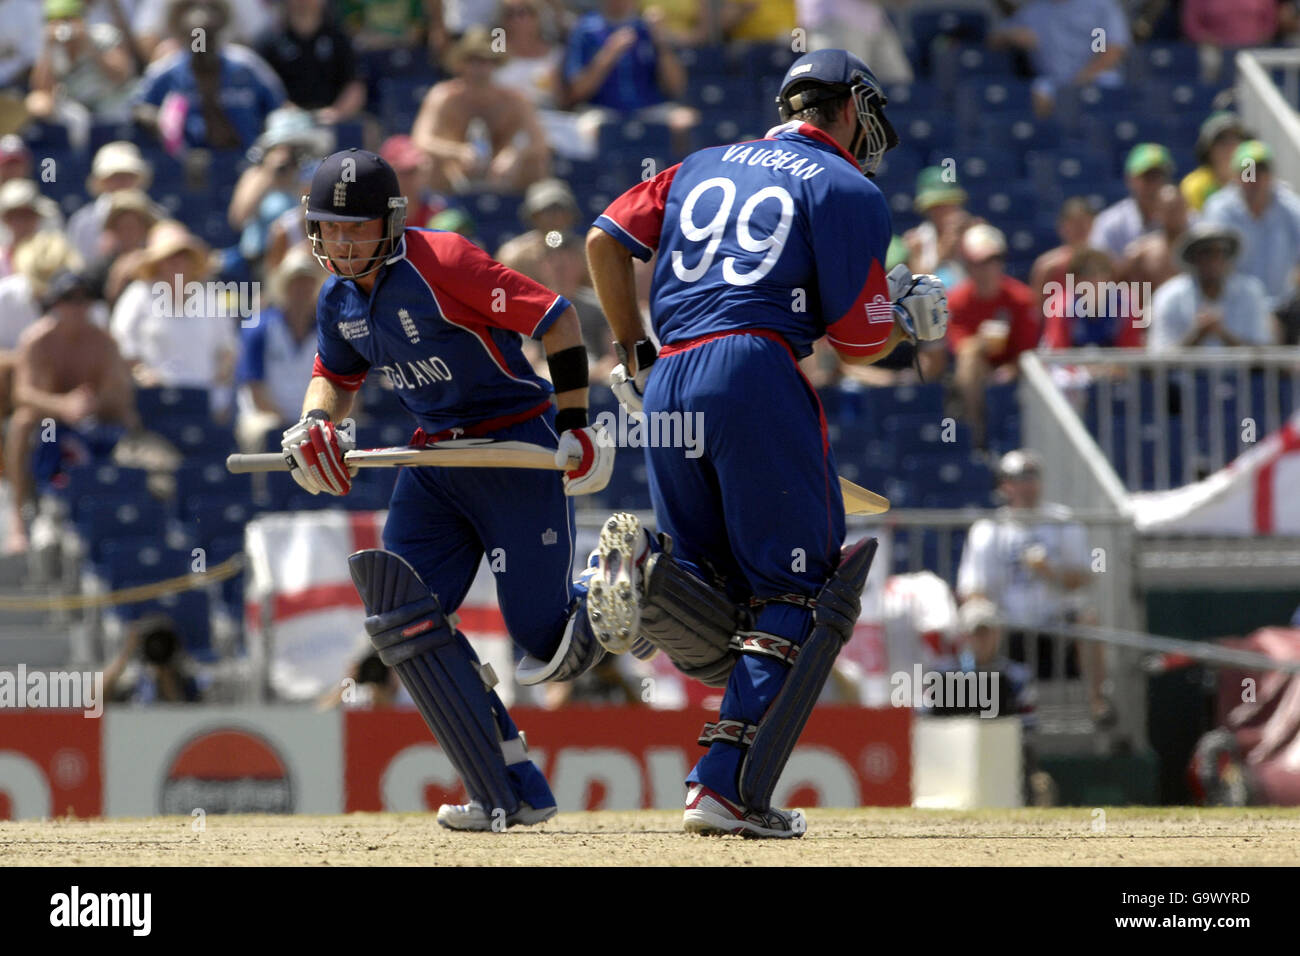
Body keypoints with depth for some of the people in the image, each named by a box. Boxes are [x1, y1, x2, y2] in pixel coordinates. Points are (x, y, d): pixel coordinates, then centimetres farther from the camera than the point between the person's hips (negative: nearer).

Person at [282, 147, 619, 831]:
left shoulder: (440, 263, -21)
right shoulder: (340, 299, 4)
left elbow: (556, 319, -20)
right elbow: (335, 376, 22)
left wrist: (572, 426, -19)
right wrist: (313, 425, -1)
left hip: (518, 448, -7)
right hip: (434, 464, 8)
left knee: (544, 640, -10)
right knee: (401, 611, -11)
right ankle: (510, 795, -9)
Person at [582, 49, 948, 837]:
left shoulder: (702, 167, 23)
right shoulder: (848, 190, 7)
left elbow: (606, 241, 16)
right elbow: (859, 344, 2)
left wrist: (634, 352, 23)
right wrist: (911, 322, 23)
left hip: (666, 382, 6)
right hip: (756, 374, -6)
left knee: (719, 637, 11)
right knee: (796, 595, 0)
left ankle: (651, 568, -21)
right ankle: (729, 789, -14)